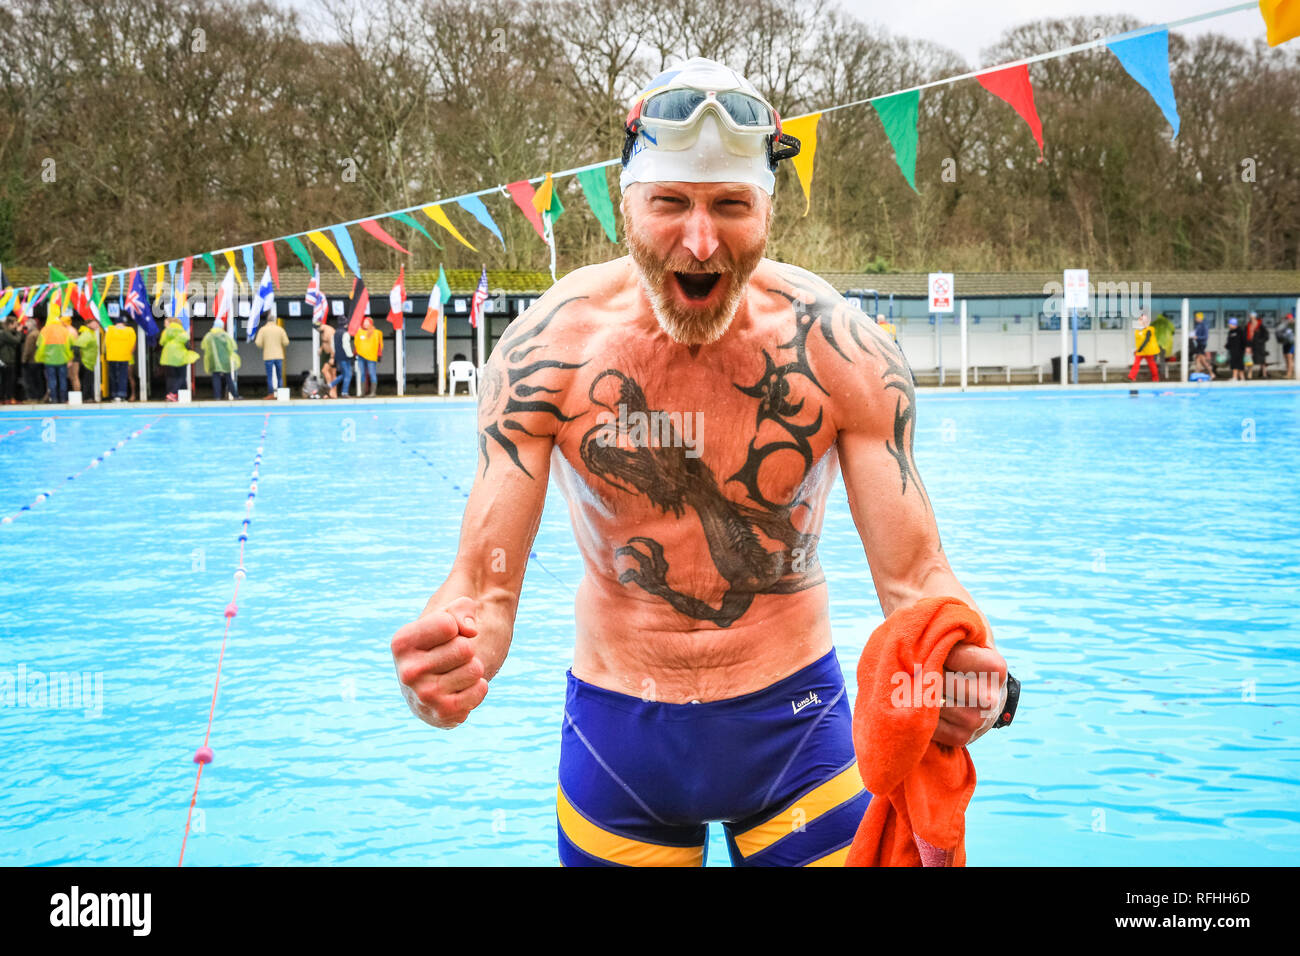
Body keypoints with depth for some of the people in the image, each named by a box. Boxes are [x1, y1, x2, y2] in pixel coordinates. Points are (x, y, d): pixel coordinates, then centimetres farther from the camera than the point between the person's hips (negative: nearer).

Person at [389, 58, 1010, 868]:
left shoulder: (842, 349, -17)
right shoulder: (547, 348, -17)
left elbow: (913, 575, -17)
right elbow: (486, 585, -17)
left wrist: (963, 672, -41)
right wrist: (442, 664, -42)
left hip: (794, 723, 0)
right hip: (616, 732, 1)